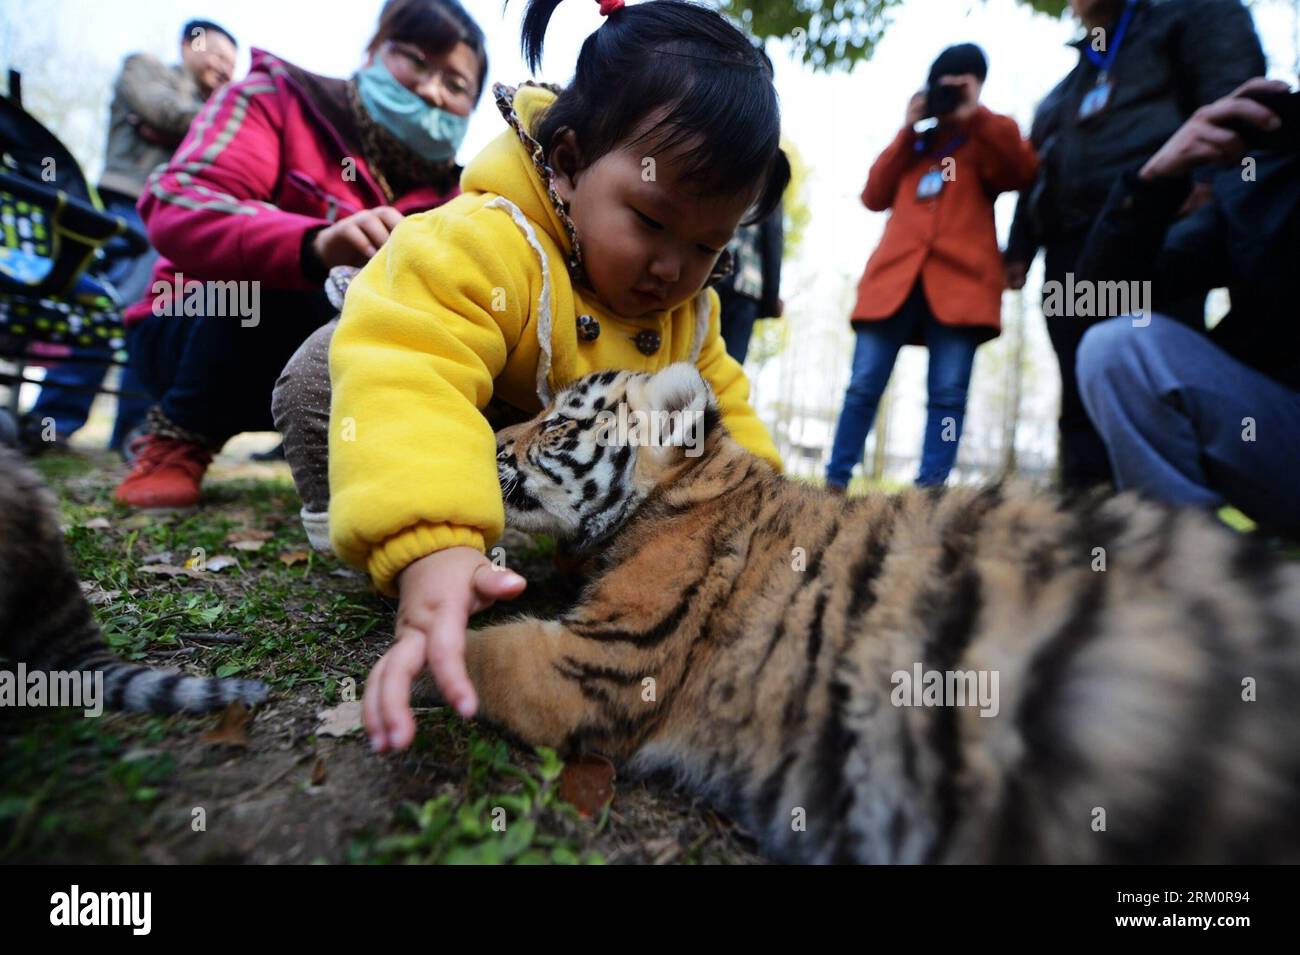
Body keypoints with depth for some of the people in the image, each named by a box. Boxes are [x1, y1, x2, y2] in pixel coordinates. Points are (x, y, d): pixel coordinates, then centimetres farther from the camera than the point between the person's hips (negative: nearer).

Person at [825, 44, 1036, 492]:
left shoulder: (988, 139, 21)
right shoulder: (913, 142, 28)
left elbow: (1022, 171, 0)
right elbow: (874, 196, 14)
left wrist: (975, 115, 0)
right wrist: (907, 130, 12)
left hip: (959, 277, -1)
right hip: (896, 274, 2)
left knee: (948, 395, -10)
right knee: (863, 387, -5)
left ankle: (929, 493, -9)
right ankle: (834, 483, -2)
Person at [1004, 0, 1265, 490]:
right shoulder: (1058, 98, 33)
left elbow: (1233, 81, 1)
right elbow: (1036, 177, 28)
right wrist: (1019, 249, 14)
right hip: (1070, 252, 5)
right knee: (1082, 397, -4)